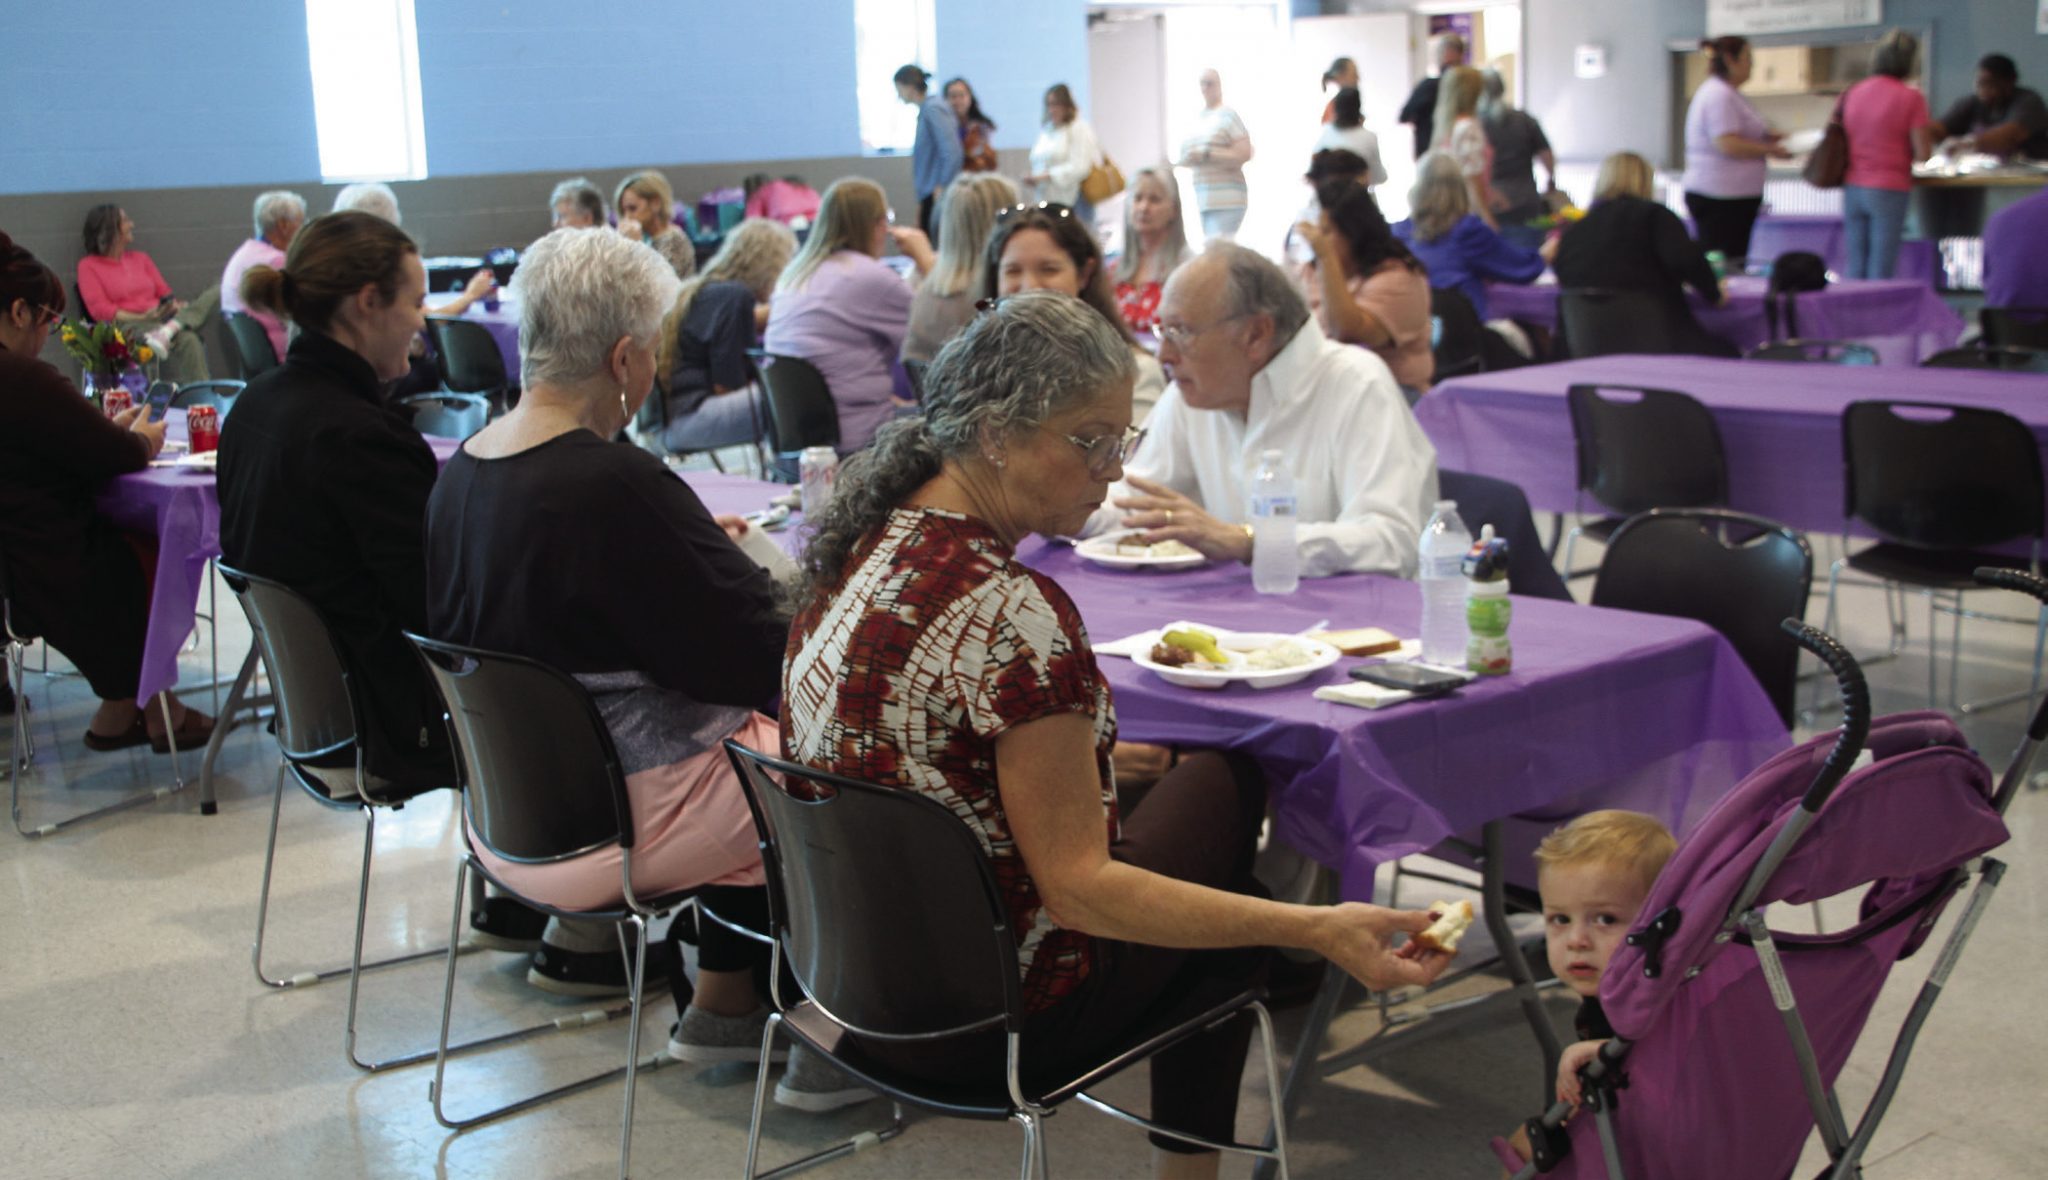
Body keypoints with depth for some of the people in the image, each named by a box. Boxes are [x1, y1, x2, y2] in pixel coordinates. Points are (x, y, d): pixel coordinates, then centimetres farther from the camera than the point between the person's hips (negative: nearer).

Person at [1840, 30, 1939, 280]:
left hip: (1852, 187, 5)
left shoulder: (1853, 93, 8)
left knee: (1855, 268, 8)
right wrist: (1926, 133, 13)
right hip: (1889, 190, -5)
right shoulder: (1911, 98, -8)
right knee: (1881, 271, -3)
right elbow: (1923, 154, -10)